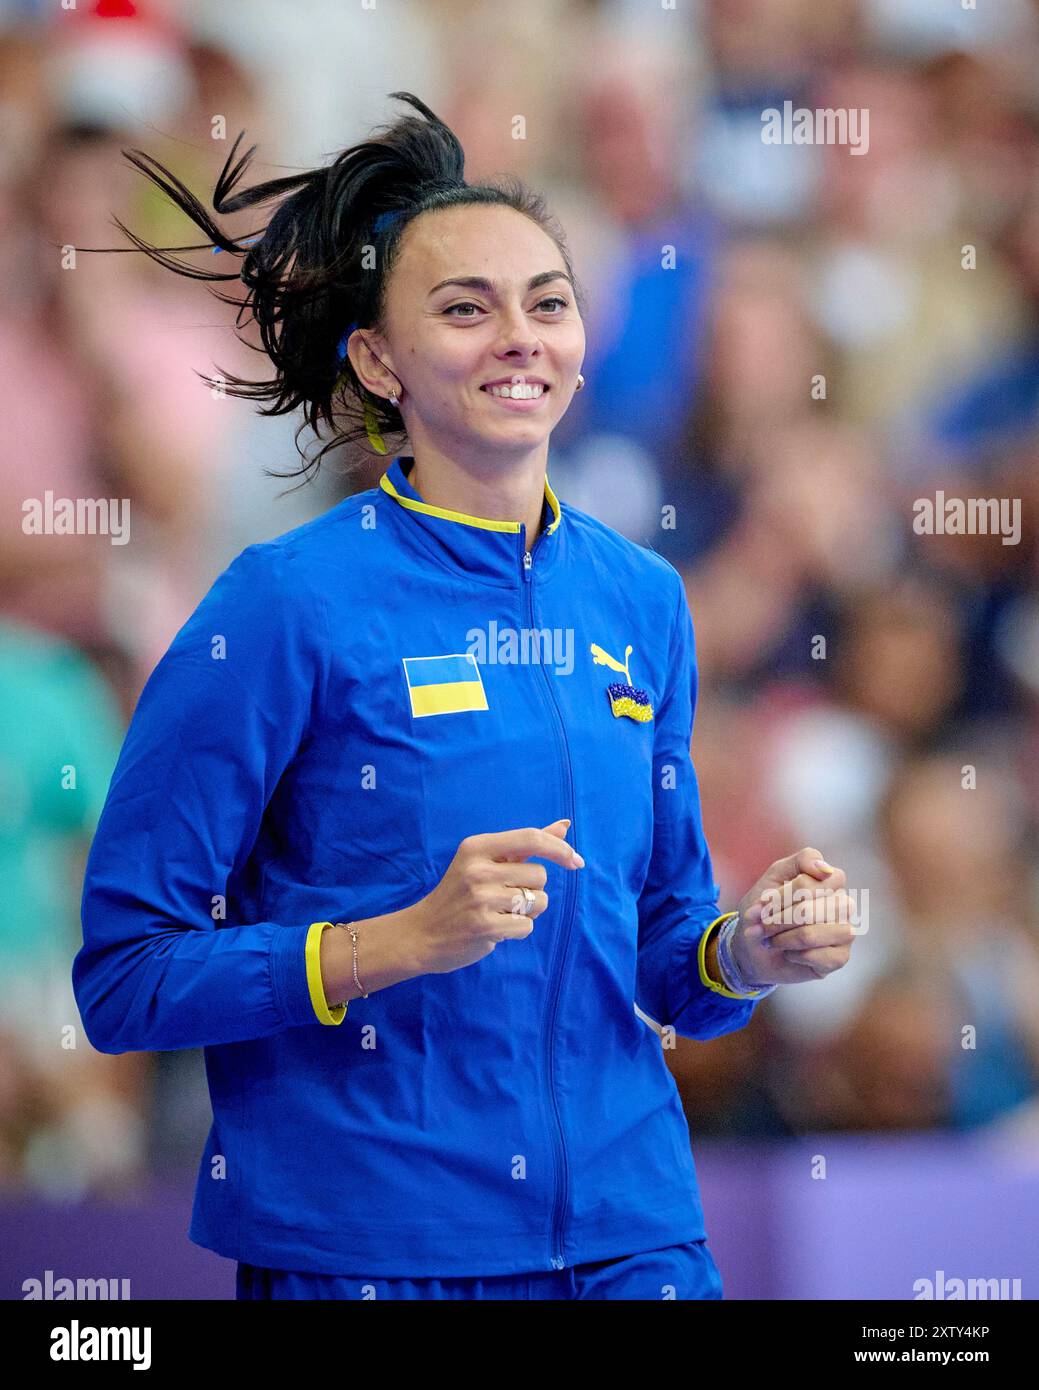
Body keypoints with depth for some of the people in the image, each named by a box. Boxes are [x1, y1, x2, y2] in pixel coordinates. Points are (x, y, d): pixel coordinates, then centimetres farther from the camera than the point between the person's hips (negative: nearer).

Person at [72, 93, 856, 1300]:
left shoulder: (638, 600, 7)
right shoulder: (290, 602, -9)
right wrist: (412, 939, -22)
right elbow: (122, 977, -11)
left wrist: (743, 954, -5)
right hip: (361, 1244, -4)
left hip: (626, 1231, 4)